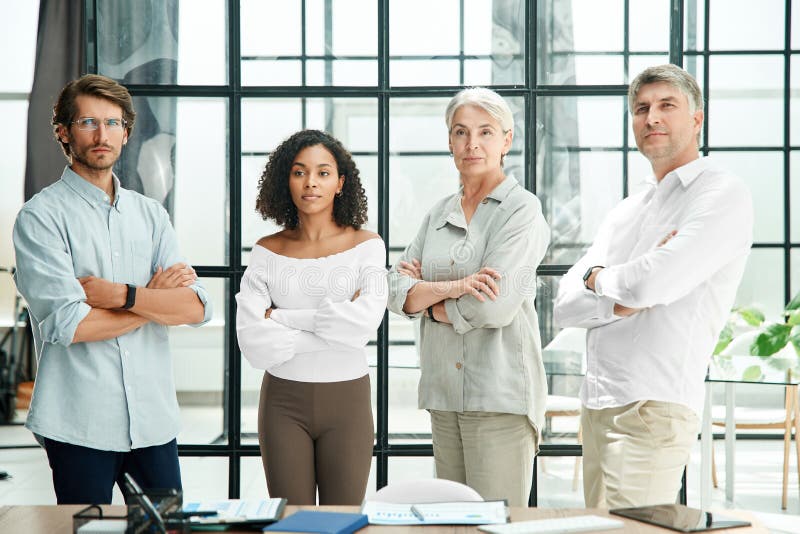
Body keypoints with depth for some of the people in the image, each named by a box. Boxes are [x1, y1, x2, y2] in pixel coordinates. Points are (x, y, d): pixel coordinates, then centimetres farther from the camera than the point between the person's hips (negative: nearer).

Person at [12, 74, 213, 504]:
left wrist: (120, 294, -15)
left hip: (154, 416, 4)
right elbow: (68, 324, -16)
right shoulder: (41, 216, -4)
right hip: (80, 422, -4)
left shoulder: (150, 214, 11)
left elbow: (196, 307, -1)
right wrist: (155, 298, -5)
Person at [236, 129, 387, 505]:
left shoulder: (366, 245, -2)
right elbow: (254, 342, -11)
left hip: (347, 400, -1)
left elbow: (366, 320, -19)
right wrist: (335, 329, -13)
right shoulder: (267, 251, 1)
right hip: (284, 401, 1)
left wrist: (280, 317, -13)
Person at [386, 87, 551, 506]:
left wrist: (426, 298, -3)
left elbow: (495, 307, -17)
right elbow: (396, 291, 5)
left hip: (499, 393, -6)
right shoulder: (439, 213, 14)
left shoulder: (522, 210, -5)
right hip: (443, 391, 6)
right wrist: (451, 287, -13)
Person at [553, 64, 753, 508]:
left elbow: (655, 282, -20)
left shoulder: (723, 195, -6)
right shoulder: (626, 212, 19)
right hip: (597, 405, 8)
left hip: (654, 407, -8)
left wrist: (597, 279, 0)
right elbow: (566, 306, 10)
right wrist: (623, 298, -10)